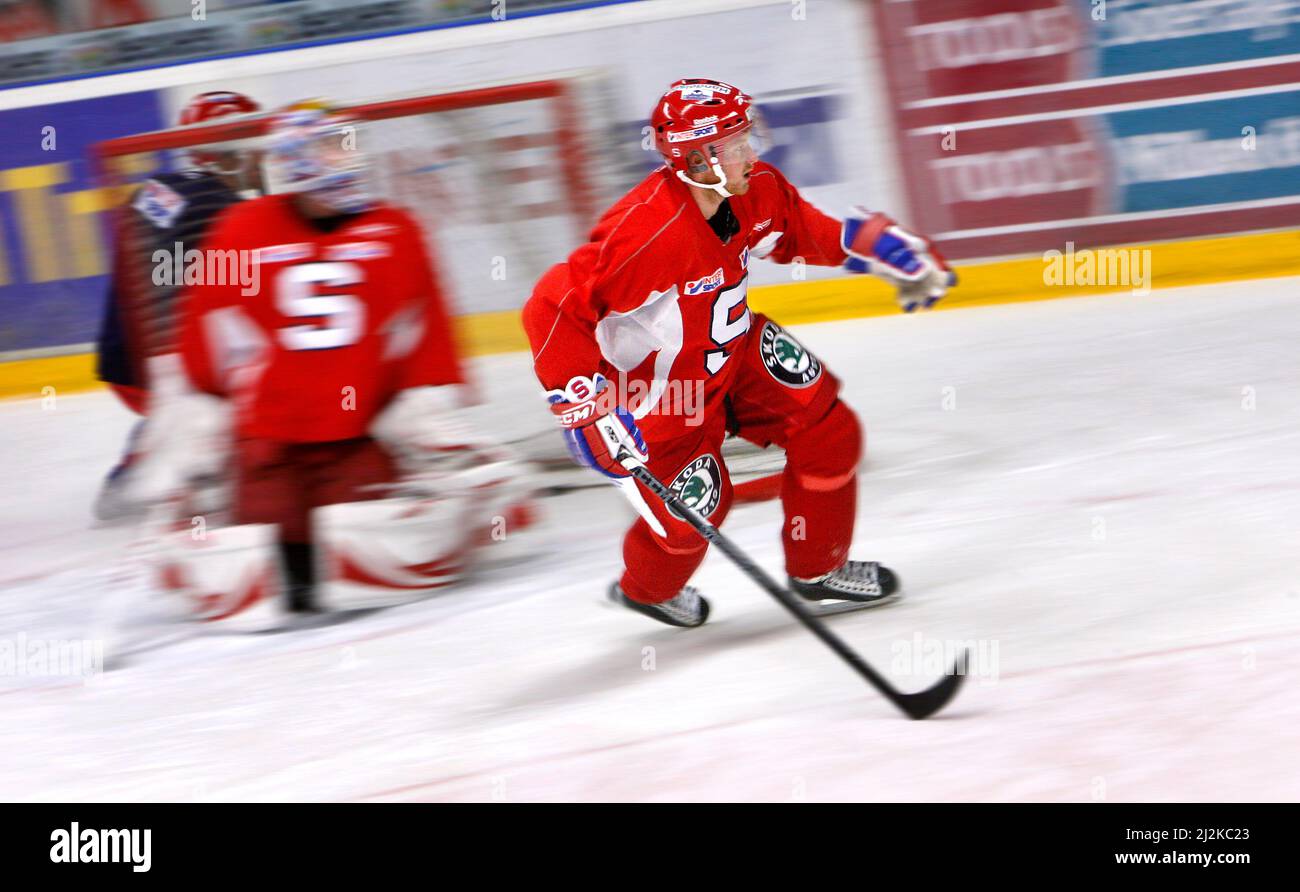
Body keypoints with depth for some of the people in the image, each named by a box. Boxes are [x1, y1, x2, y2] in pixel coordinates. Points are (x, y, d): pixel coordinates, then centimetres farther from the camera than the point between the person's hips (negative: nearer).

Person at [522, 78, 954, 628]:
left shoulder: (756, 191, -14)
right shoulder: (647, 232, -39)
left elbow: (810, 231, 10)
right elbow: (552, 311, -38)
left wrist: (887, 248, -3)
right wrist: (588, 406, -40)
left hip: (733, 347, 8)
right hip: (658, 383, -8)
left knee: (829, 433, 2)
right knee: (695, 507, -5)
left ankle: (818, 571, 25)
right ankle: (645, 589, 32)